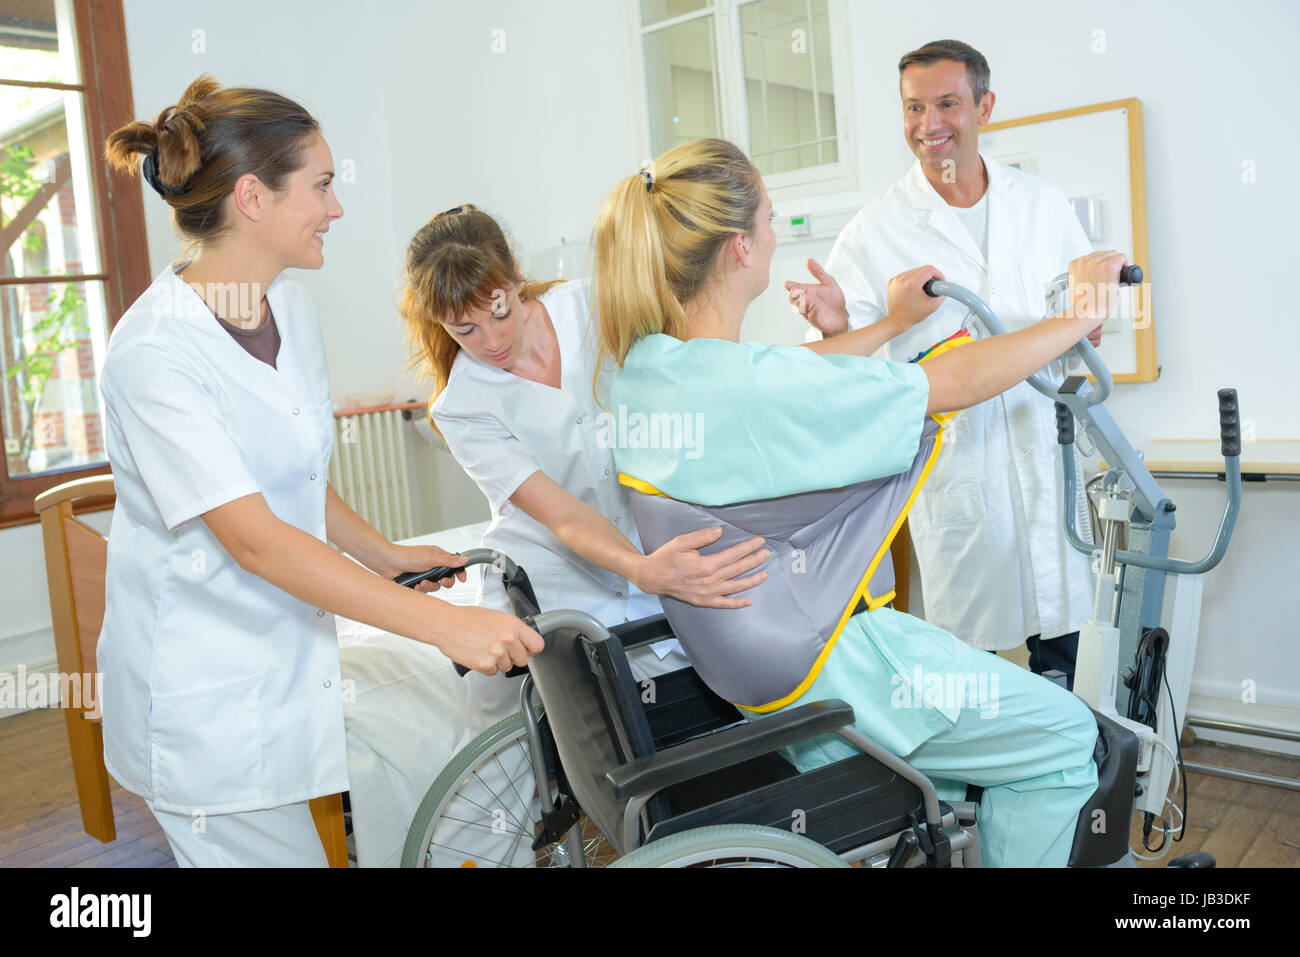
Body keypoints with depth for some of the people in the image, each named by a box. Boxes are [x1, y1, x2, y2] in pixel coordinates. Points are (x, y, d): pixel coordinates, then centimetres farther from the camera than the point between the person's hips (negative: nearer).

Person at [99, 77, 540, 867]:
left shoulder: (290, 306, 3)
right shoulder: (154, 352, -22)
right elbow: (254, 539, -27)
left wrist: (386, 557, 7)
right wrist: (447, 625, -30)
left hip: (285, 662, 7)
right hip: (203, 694, -7)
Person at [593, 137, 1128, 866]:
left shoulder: (644, 365, -4)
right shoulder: (750, 386, -30)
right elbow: (955, 381, -19)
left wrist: (892, 324, 24)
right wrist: (1080, 316, -3)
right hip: (820, 673, -9)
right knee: (1064, 737, 4)